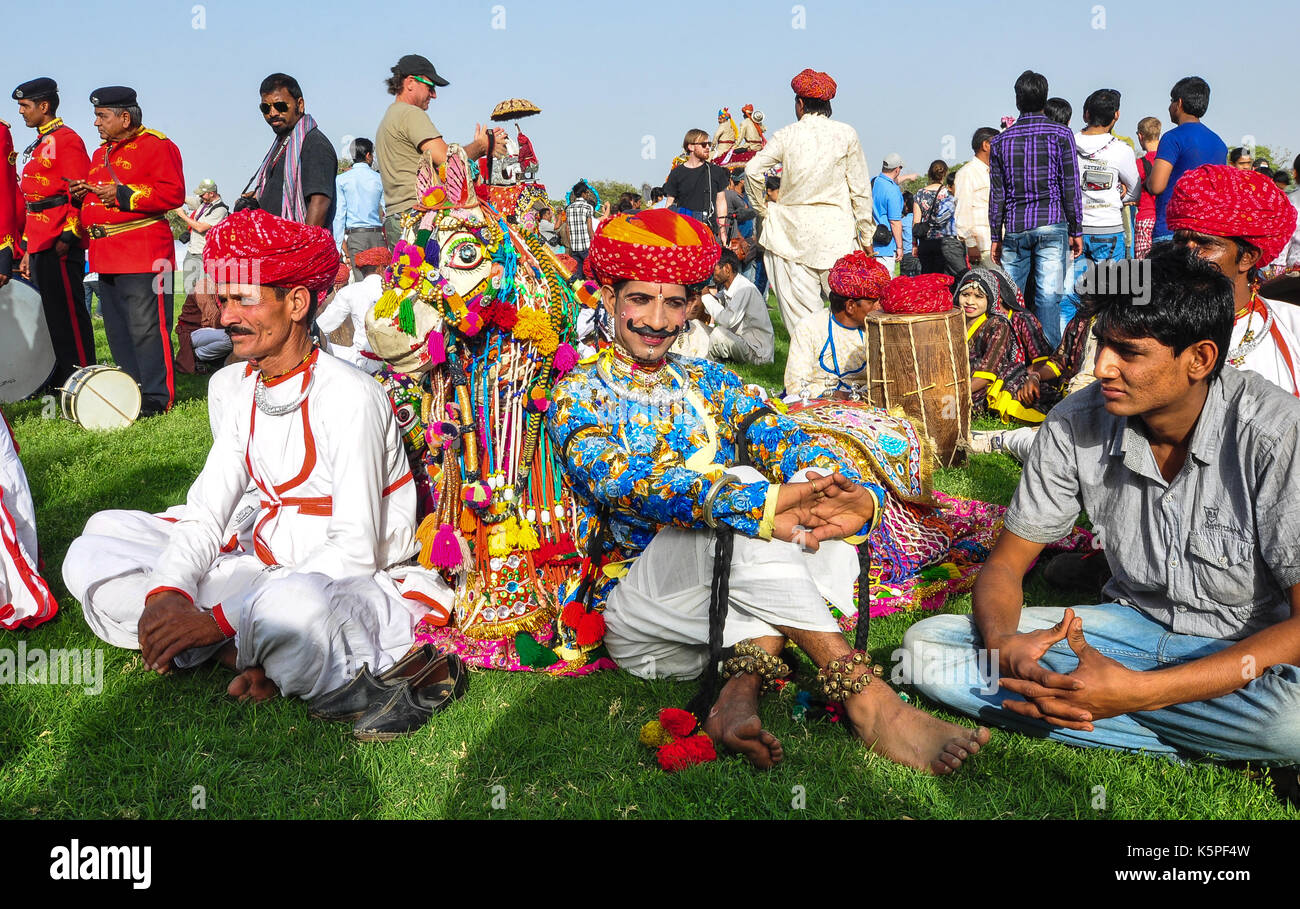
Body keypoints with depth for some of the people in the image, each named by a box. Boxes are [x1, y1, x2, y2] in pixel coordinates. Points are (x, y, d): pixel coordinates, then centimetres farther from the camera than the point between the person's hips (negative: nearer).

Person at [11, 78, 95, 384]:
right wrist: (28, 250, 21)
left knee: (68, 314, -8)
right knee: (51, 314, 11)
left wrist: (67, 238, -21)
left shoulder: (66, 139, -6)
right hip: (39, 245, 9)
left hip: (60, 246, -9)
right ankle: (59, 381, 17)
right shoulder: (39, 146, 23)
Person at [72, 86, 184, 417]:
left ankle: (157, 397, -3)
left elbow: (173, 193, -16)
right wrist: (81, 193, 6)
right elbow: (93, 198, 29)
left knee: (146, 327, -9)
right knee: (117, 330, 12)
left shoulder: (157, 146, -4)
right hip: (106, 253, 9)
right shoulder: (100, 154, 22)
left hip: (143, 252, -9)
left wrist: (122, 194, -18)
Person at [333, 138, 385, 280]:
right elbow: (384, 212, 8)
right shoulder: (379, 179, 5)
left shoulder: (342, 179, 2)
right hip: (377, 234, 1)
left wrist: (340, 243, 0)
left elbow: (339, 213, -1)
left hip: (354, 235, -1)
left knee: (361, 281, -5)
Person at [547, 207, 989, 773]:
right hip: (633, 609, -5)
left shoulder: (709, 383, 15)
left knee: (814, 502, -18)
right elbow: (624, 483, -21)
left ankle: (742, 689, -31)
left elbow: (784, 441, -3)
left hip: (726, 600, 5)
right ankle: (869, 704, -34)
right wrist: (766, 504, -35)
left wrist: (860, 496, -27)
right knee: (739, 488, -30)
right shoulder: (577, 397, -1)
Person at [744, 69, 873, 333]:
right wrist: (866, 236, 10)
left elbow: (753, 170, -9)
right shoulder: (846, 134, 3)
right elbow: (860, 189, 4)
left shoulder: (786, 135, 2)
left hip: (792, 229, 0)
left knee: (801, 313, 2)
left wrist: (763, 210, 6)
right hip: (837, 230, 0)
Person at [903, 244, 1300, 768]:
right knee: (927, 647, -14)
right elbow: (1005, 564, -2)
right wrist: (1002, 642, -28)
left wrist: (1140, 690, -34)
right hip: (1136, 623, 5)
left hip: (1254, 646, -4)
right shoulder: (1075, 426, -10)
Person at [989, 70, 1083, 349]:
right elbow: (1070, 187, -1)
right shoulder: (1061, 134, 1)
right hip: (1051, 225, -2)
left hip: (1014, 229, 2)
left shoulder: (1000, 141, 7)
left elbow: (997, 194, 8)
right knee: (1049, 296, -3)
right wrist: (1076, 231, 5)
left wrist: (996, 237, 13)